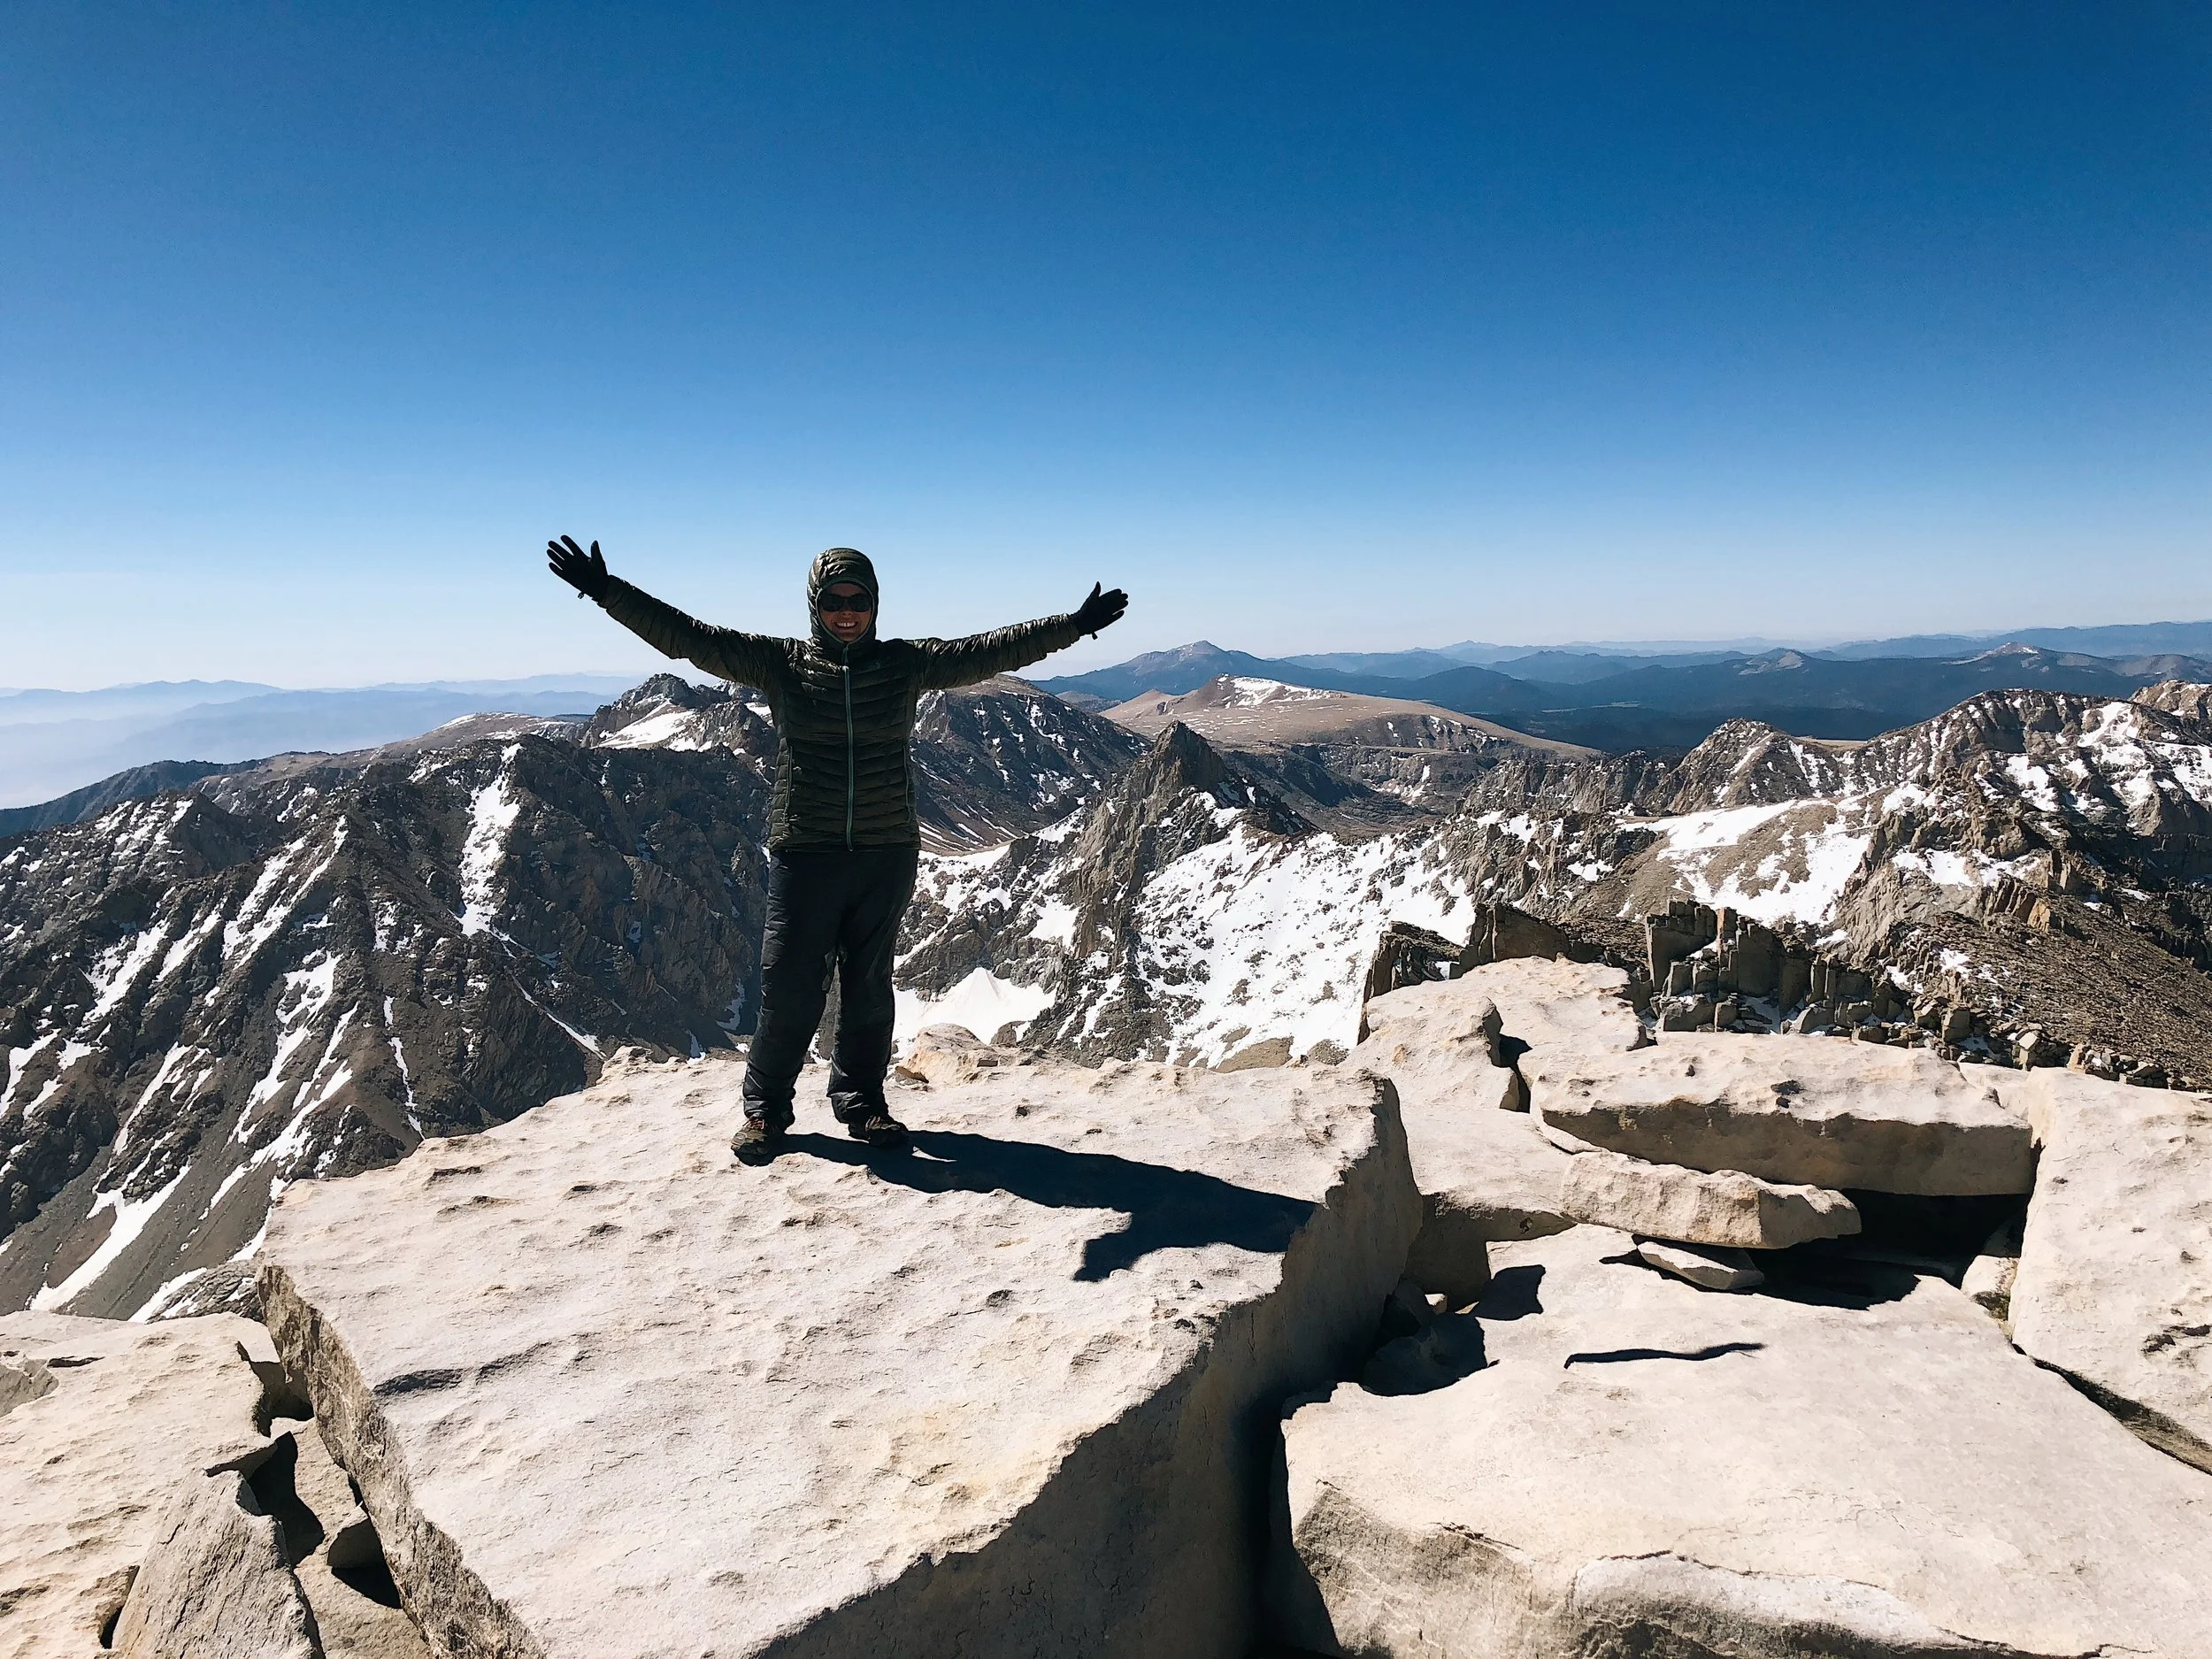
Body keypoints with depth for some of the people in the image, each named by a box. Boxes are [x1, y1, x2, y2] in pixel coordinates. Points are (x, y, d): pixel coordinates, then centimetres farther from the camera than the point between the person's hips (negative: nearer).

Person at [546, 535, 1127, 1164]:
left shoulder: (909, 663, 4)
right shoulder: (779, 662, 1)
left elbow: (991, 650, 1)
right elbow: (687, 637, -2)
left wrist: (1073, 624, -6)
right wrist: (608, 592, -10)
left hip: (887, 857, 2)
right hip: (803, 854, -1)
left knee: (869, 985, 13)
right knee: (790, 987, 0)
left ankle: (861, 1100, 29)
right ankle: (765, 1108, 19)